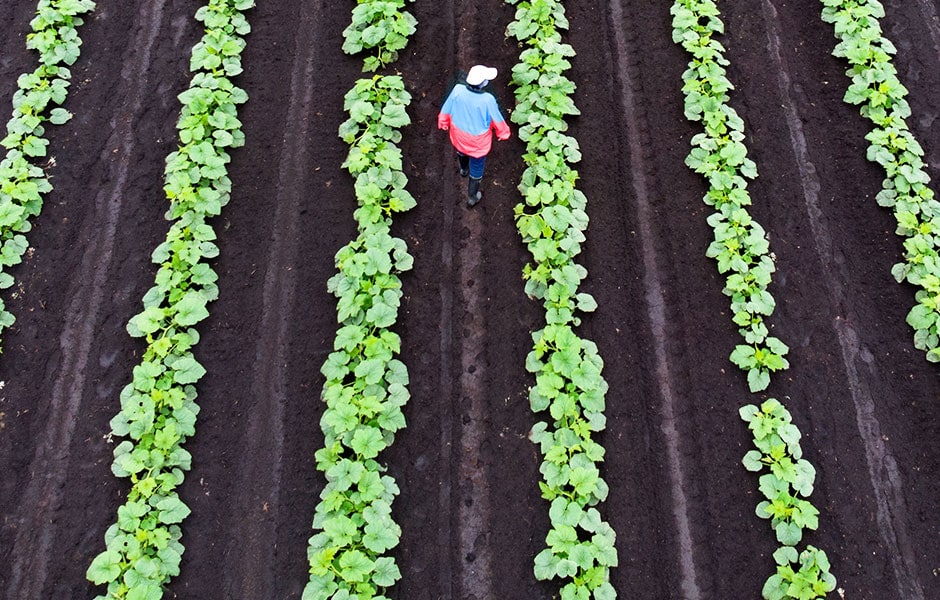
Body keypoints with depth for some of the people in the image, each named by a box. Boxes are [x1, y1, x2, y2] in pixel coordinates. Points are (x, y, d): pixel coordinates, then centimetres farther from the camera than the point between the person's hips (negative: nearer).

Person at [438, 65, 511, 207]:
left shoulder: (458, 90, -26)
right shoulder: (487, 100, -35)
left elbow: (446, 110, -9)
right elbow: (497, 120, -17)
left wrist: (443, 124, 11)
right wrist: (503, 133, 4)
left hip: (458, 136, 4)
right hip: (478, 143, -4)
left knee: (461, 152, 39)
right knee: (476, 170, 21)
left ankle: (463, 169, 71)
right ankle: (472, 197, 41)